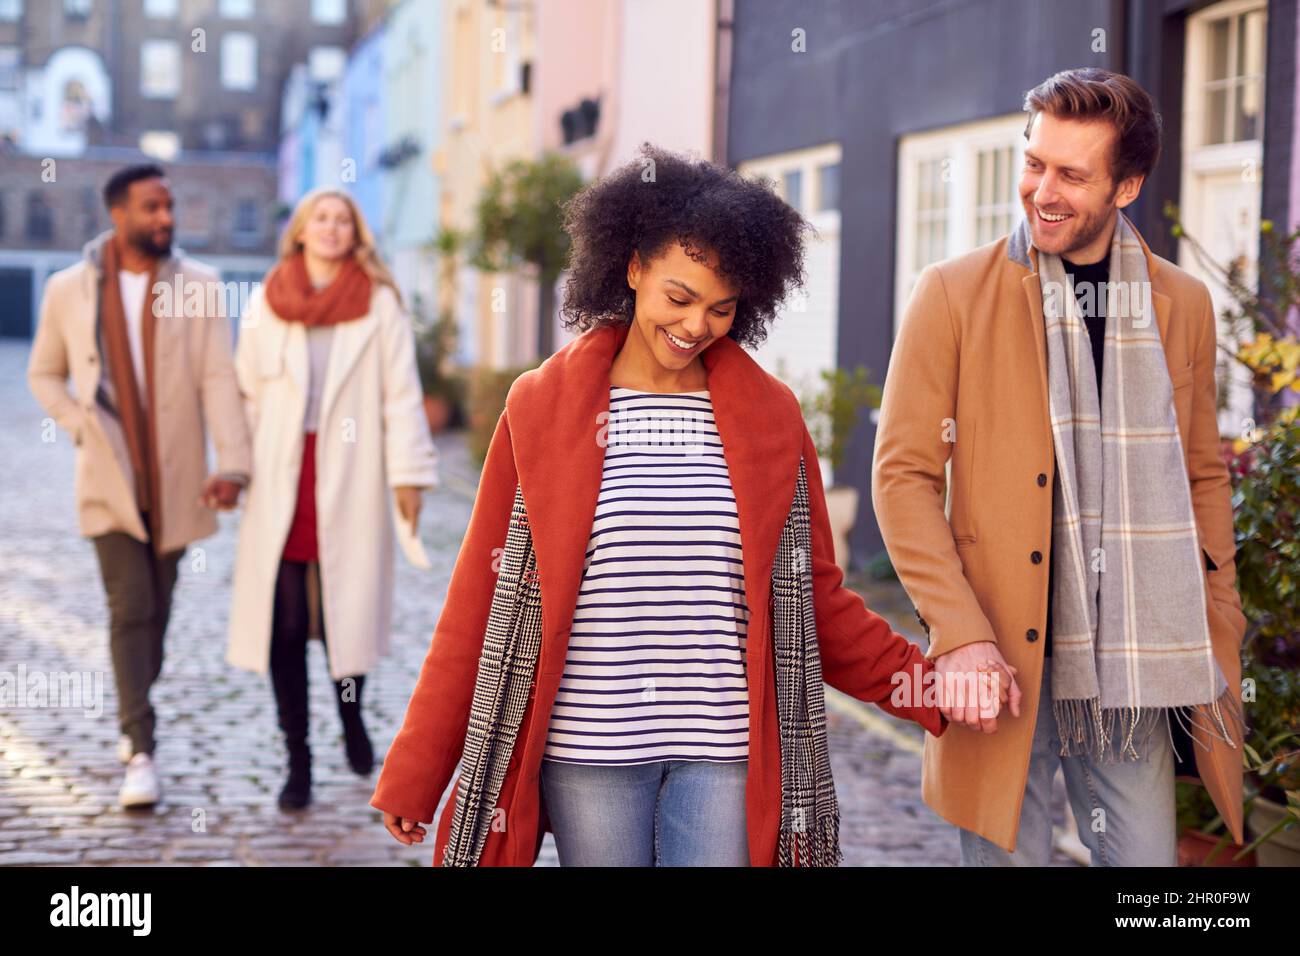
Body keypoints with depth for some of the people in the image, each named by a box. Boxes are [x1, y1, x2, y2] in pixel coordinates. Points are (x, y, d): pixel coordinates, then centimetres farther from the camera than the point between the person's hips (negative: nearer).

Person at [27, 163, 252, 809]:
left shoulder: (197, 286, -1)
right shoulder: (69, 290, 1)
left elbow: (219, 379, -8)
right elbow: (44, 374, 14)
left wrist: (232, 464, -20)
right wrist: (82, 427, -3)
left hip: (176, 481, 1)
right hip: (109, 480, -1)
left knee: (156, 610, 11)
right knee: (131, 608, -10)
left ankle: (132, 714, 34)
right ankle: (141, 753, -8)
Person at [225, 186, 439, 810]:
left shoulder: (380, 303, 3)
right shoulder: (266, 303, 7)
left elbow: (401, 394, 1)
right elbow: (247, 391, 11)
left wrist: (408, 474, -4)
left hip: (351, 481, -1)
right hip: (280, 484, 1)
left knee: (346, 613, 1)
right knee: (285, 625, -1)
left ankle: (350, 713, 31)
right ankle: (297, 760, 9)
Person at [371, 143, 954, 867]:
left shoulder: (771, 417, 5)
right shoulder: (542, 409, 1)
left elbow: (816, 596, 10)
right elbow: (482, 598, 2)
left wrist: (926, 682, -2)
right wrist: (417, 772, 1)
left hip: (724, 753, 1)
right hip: (586, 755, -1)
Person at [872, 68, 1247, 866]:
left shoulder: (1183, 304, 8)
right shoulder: (953, 294, -3)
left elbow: (1203, 476, 16)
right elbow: (904, 474, -5)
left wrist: (1219, 632, 9)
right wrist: (960, 633, -14)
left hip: (1135, 665, 3)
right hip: (1003, 658, -3)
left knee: (1147, 855, 6)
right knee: (1008, 852, 4)